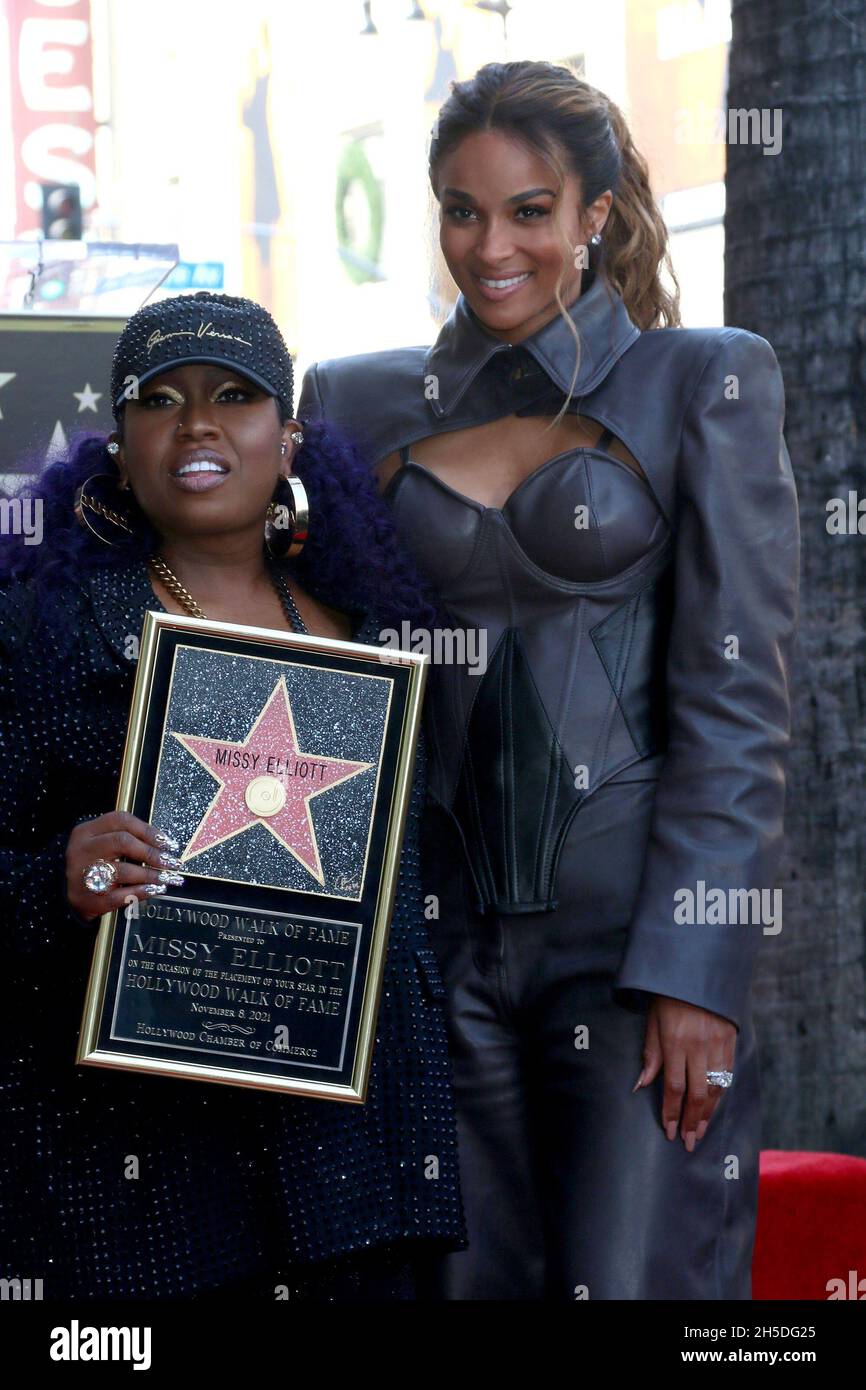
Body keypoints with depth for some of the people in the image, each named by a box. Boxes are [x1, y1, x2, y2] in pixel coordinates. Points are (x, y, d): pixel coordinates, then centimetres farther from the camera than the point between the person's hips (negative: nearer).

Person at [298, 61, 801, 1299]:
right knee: (475, 1280, 6)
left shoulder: (705, 383, 1)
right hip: (446, 931, 4)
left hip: (642, 920, -4)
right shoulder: (363, 405, 11)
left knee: (636, 1278, -9)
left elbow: (738, 696, -4)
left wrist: (692, 970, -12)